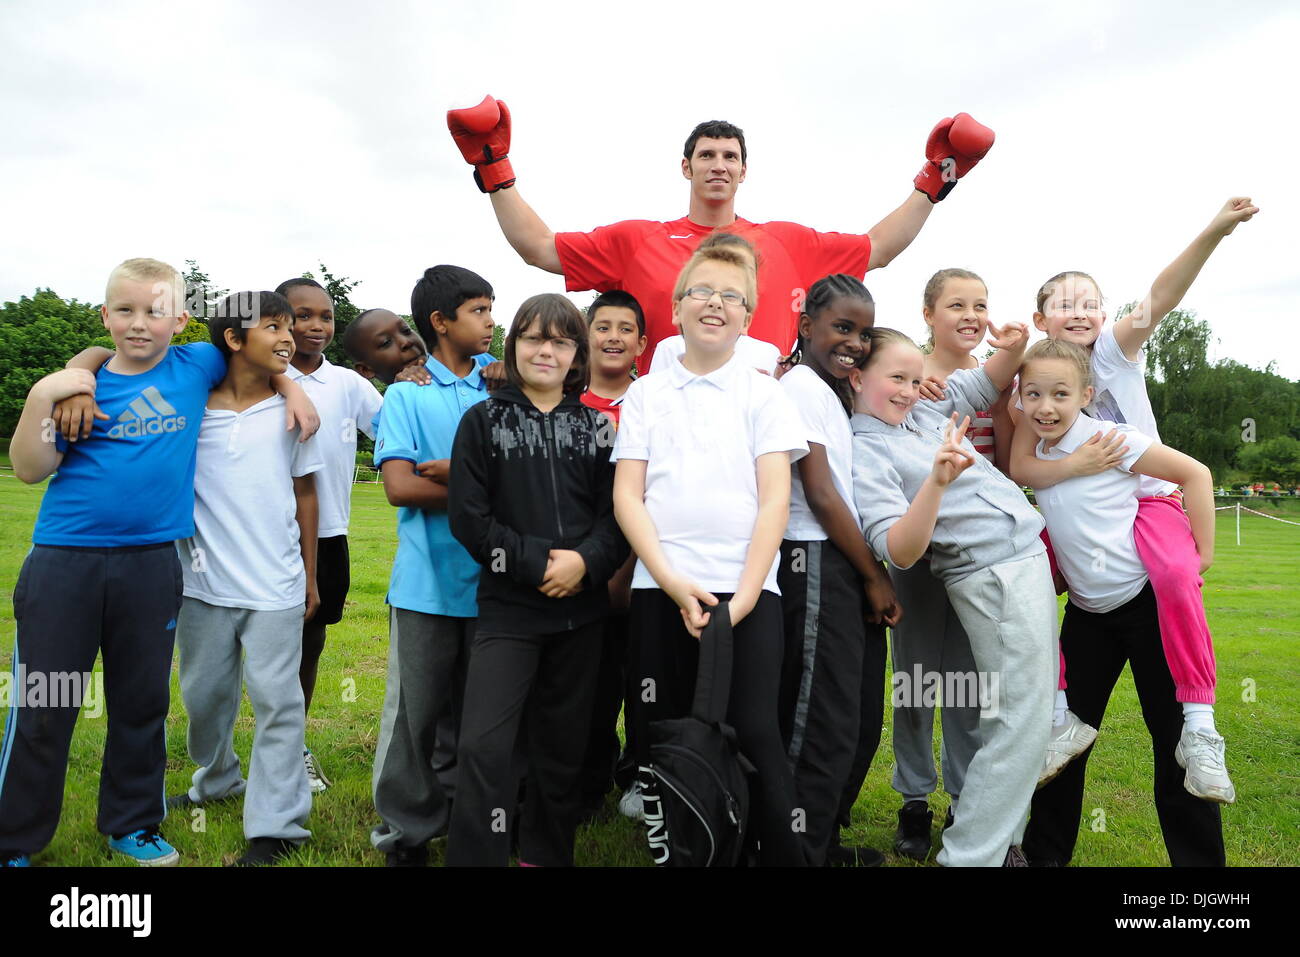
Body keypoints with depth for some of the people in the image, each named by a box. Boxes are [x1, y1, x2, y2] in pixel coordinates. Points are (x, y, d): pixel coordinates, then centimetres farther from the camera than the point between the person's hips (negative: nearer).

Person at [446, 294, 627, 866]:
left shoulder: (598, 426, 8)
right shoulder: (483, 420, 3)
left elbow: (617, 513, 4)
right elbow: (468, 517, -5)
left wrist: (584, 562, -15)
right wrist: (539, 563, -13)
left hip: (581, 609, 2)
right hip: (507, 608, -2)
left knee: (563, 747, 11)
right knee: (485, 746, -12)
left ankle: (546, 854, 29)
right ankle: (475, 857, 3)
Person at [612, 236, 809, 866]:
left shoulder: (763, 394, 8)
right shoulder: (645, 394, 11)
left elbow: (774, 501, 1)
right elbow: (626, 496, 4)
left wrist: (742, 598, -10)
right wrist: (673, 582, -10)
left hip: (746, 588, -1)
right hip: (660, 589, 2)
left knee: (755, 735, -9)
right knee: (660, 737, 6)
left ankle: (783, 853, 7)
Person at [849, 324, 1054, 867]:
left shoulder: (924, 411, 10)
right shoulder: (863, 452, -13)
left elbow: (988, 384, 24)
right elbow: (899, 552, -24)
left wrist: (1014, 347, 1)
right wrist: (937, 483, -38)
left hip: (1029, 558, 9)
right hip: (995, 576, -8)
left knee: (1029, 716, 12)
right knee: (1019, 725, -8)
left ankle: (1001, 841, 24)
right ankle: (968, 856, 2)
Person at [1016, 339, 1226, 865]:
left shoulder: (1108, 438, -14)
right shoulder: (1034, 454, 2)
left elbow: (1194, 473, -12)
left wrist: (1202, 557, -11)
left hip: (1146, 600, -5)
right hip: (1086, 611, 6)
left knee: (1173, 733, 1)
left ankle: (1198, 856, 15)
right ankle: (1045, 850, 21)